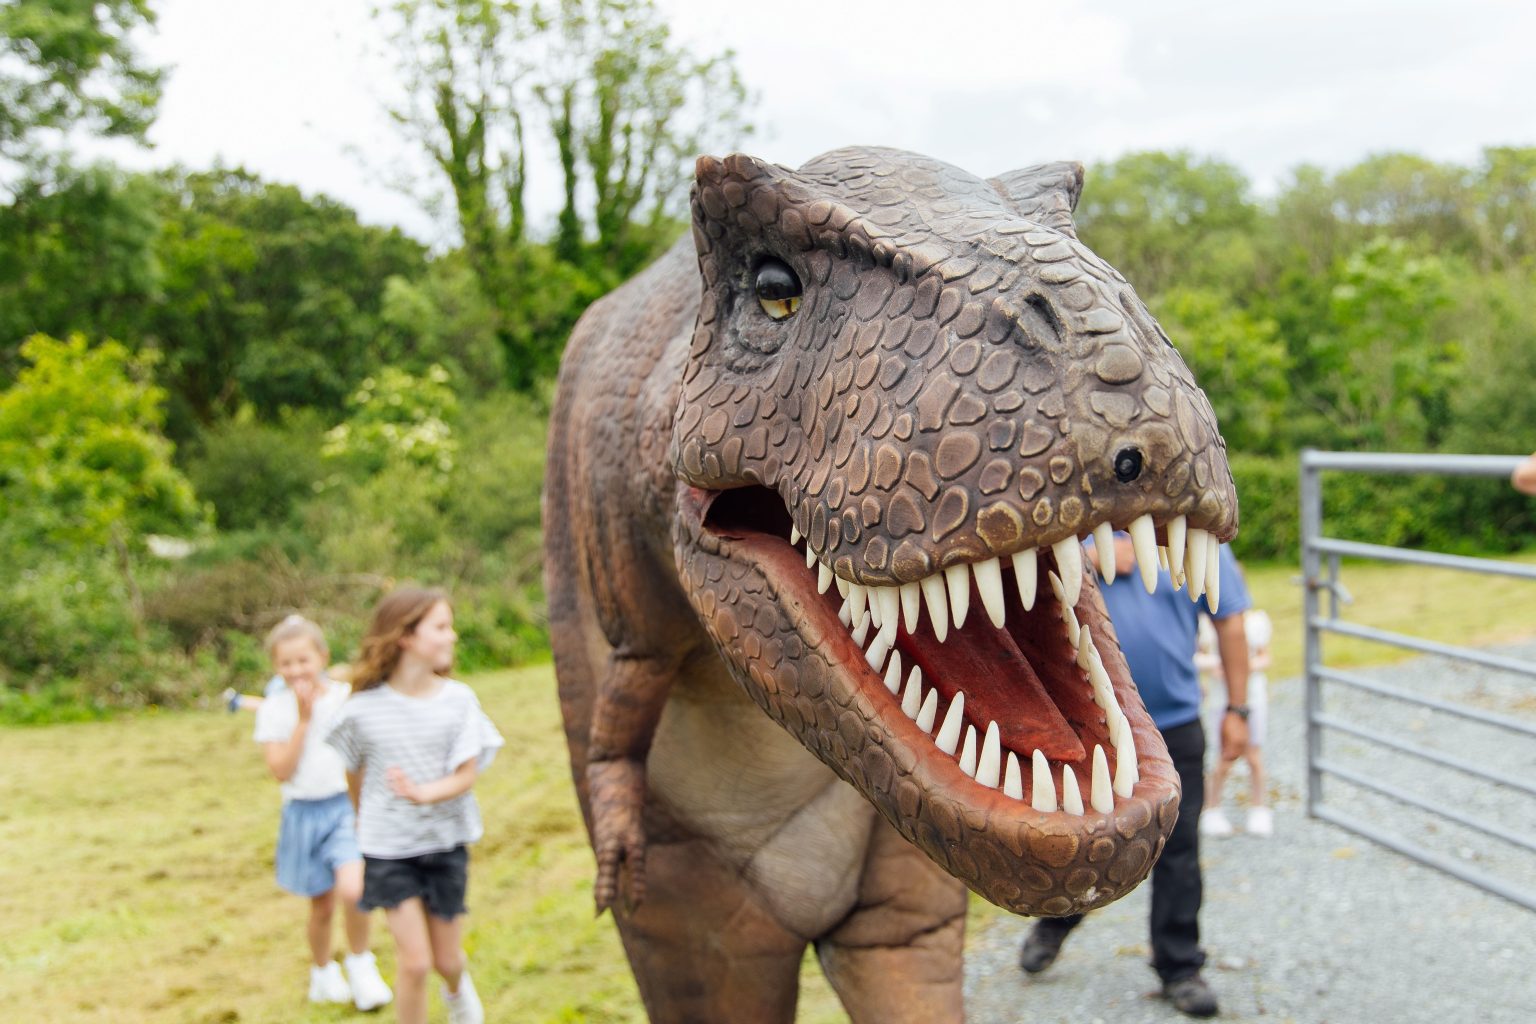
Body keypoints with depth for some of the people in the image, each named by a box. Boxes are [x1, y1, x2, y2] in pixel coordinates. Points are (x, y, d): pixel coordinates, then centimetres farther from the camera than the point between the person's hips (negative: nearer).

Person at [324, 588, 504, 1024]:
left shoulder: (458, 699, -9)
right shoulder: (363, 708, -13)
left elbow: (466, 775, -12)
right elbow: (354, 773, 4)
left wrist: (423, 794, -29)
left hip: (445, 843, 2)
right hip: (388, 847, -2)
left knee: (447, 958, 13)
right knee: (414, 961, -6)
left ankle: (457, 988, 48)